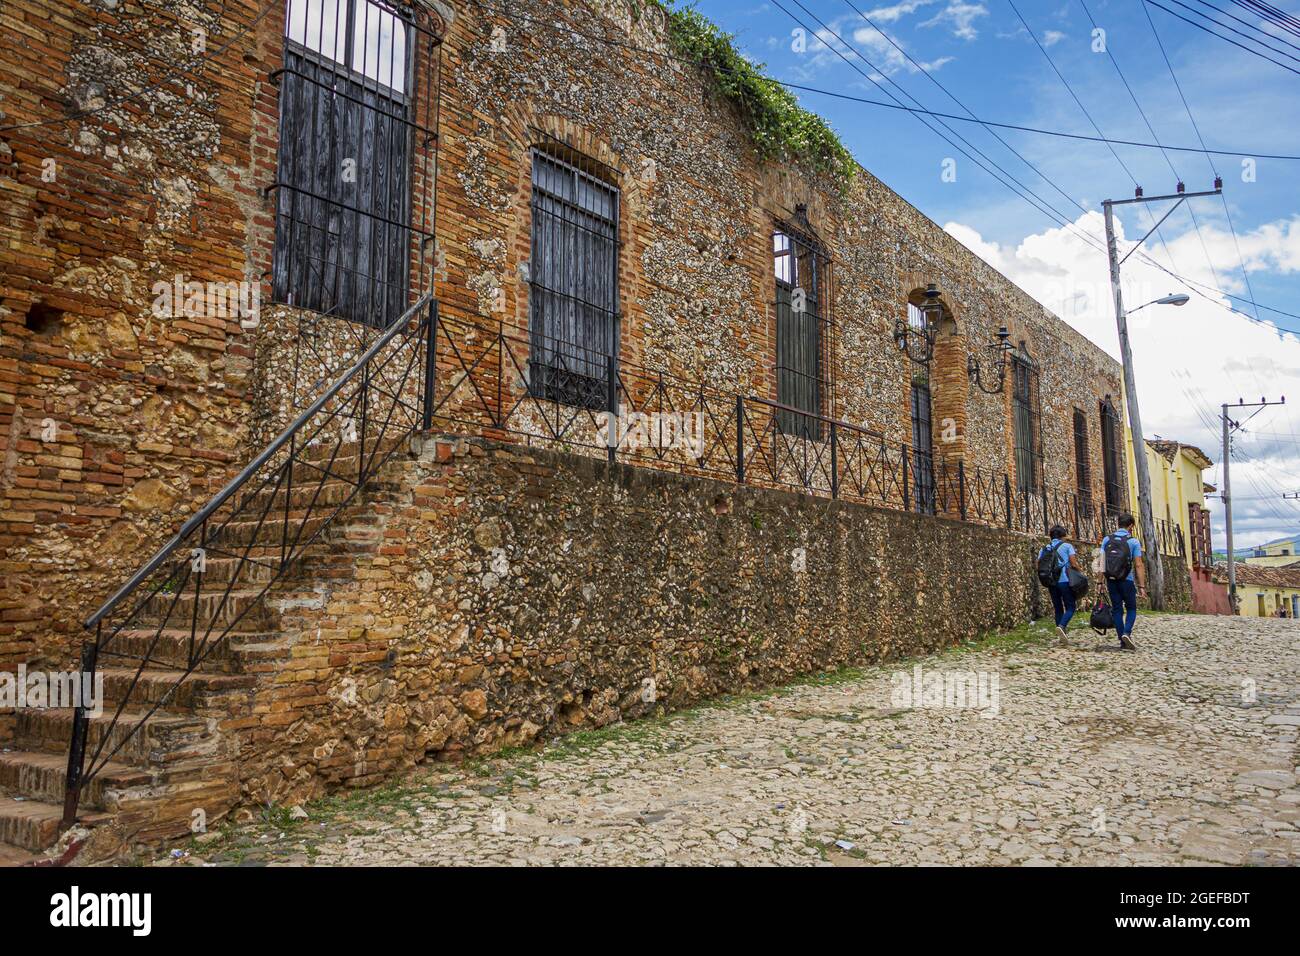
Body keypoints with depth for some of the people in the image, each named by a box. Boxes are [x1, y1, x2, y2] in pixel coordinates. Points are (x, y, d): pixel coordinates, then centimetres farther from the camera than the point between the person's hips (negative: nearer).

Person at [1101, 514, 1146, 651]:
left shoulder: (1107, 539, 4)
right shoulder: (1134, 542, -4)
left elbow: (1102, 562, 0)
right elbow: (1139, 565, -8)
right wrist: (1142, 586, -7)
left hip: (1111, 580, 3)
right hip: (1127, 580, -3)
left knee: (1117, 610, 8)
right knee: (1131, 609, 11)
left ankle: (1123, 642, 8)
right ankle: (1127, 633, -12)